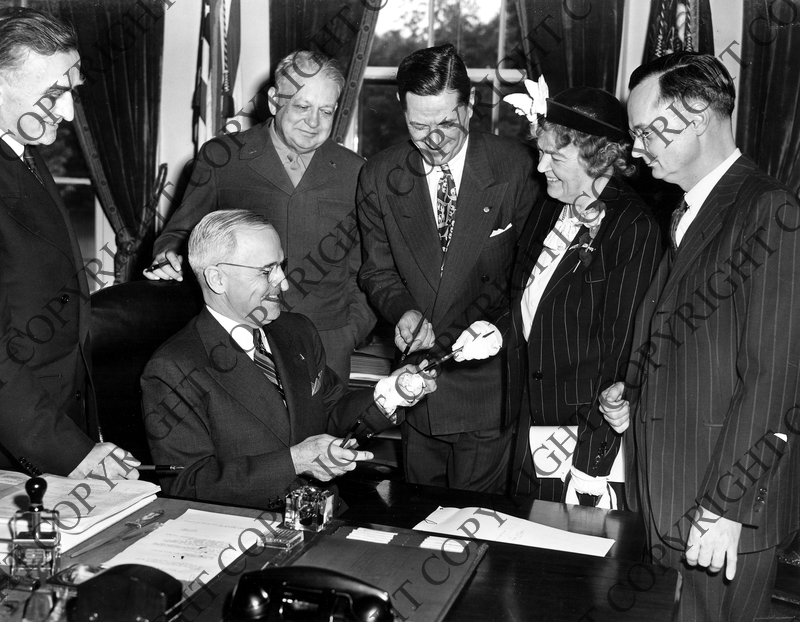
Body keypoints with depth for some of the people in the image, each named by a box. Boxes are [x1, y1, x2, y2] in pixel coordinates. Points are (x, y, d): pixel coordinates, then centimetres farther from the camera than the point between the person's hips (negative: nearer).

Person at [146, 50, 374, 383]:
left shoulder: (354, 171, 8)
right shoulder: (220, 157, 3)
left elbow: (364, 269, 14)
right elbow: (181, 231, 10)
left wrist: (353, 330, 4)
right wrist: (171, 258, -11)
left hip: (325, 343, 1)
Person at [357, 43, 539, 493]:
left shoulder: (516, 167, -8)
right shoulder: (379, 177, 1)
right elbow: (378, 269, 7)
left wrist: (446, 333, -14)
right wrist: (404, 311, -15)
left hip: (487, 383, -2)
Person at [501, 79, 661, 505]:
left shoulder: (633, 230, -14)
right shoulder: (547, 210, 8)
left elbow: (620, 350, -16)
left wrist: (593, 468, -15)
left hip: (589, 433, -7)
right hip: (531, 428, 7)